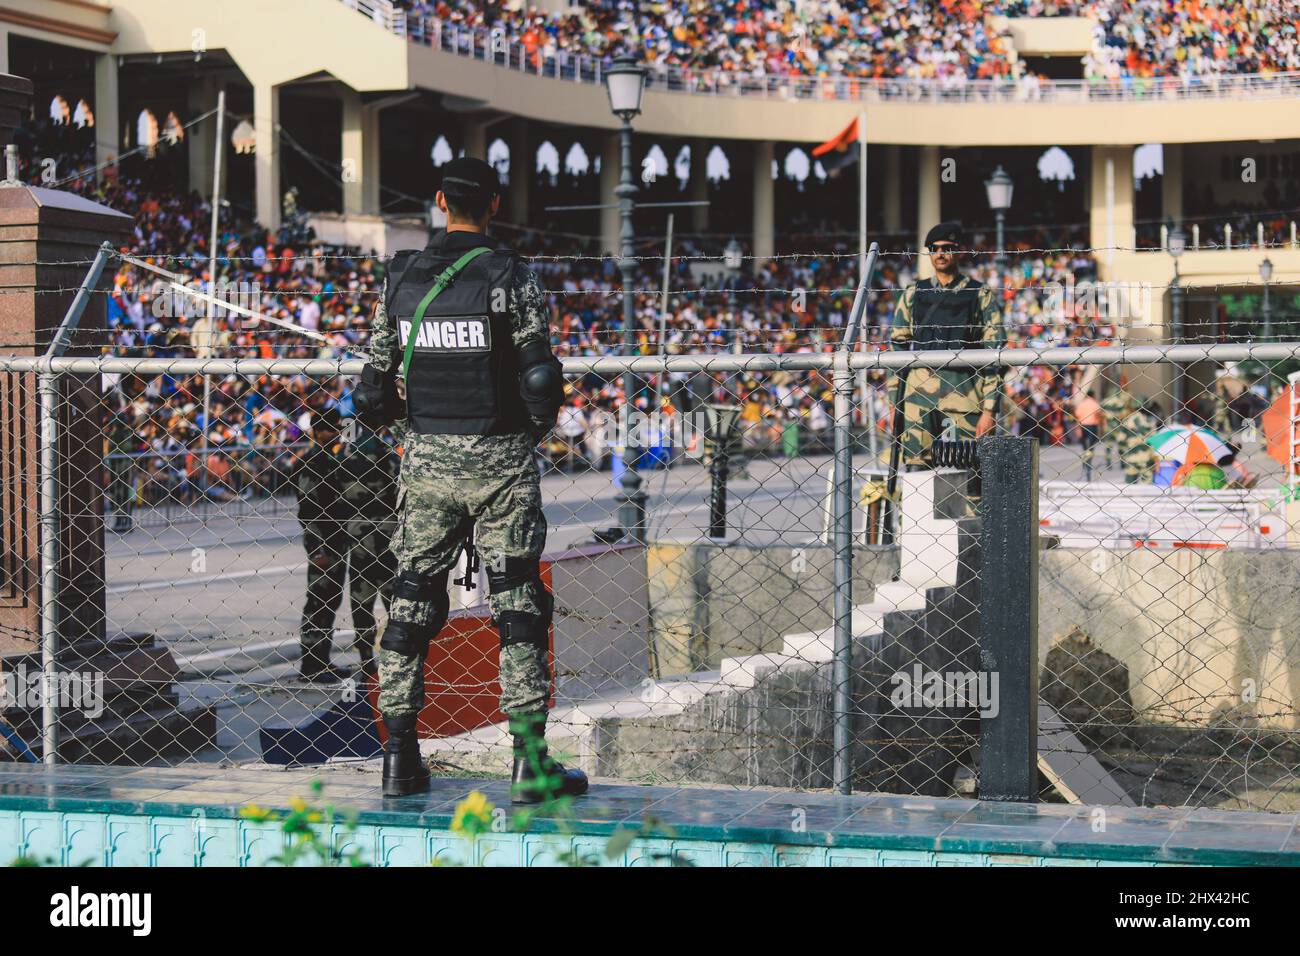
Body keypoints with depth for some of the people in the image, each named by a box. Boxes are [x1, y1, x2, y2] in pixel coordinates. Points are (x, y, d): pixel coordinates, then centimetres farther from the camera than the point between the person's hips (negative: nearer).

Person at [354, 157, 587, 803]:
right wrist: (536, 425, 9)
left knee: (411, 598, 11)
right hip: (498, 460, -3)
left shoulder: (401, 278, 3)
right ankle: (531, 762, -3)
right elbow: (538, 378, -11)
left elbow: (375, 389, 6)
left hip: (425, 459, 4)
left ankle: (400, 756, 9)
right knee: (517, 603, 0)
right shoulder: (509, 276, -9)